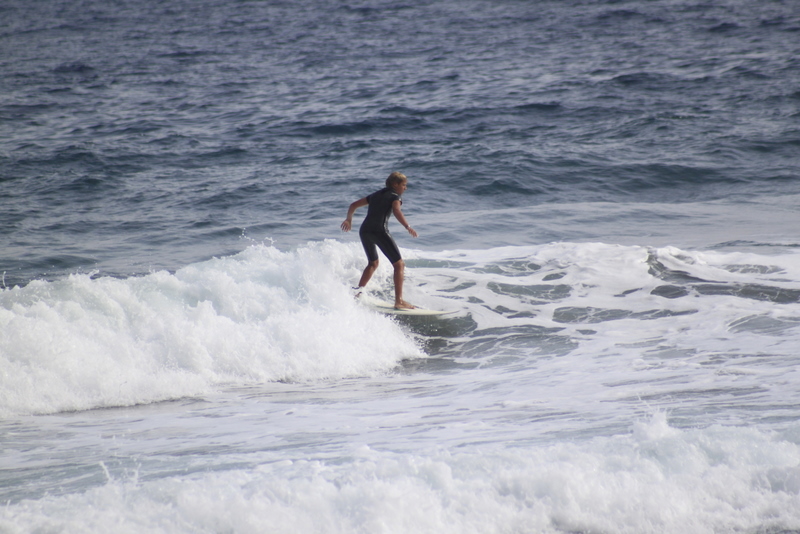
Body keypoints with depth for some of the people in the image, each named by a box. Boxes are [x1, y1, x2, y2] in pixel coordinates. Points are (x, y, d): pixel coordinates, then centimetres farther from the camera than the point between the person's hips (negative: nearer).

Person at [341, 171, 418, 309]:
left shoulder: (375, 195, 26)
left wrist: (349, 220, 46)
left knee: (373, 263, 28)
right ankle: (399, 301, -10)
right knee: (399, 264, -1)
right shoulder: (395, 197, 7)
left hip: (364, 231, 7)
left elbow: (353, 205, 30)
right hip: (379, 231, -7)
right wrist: (407, 227, -24)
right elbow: (397, 211, -15)